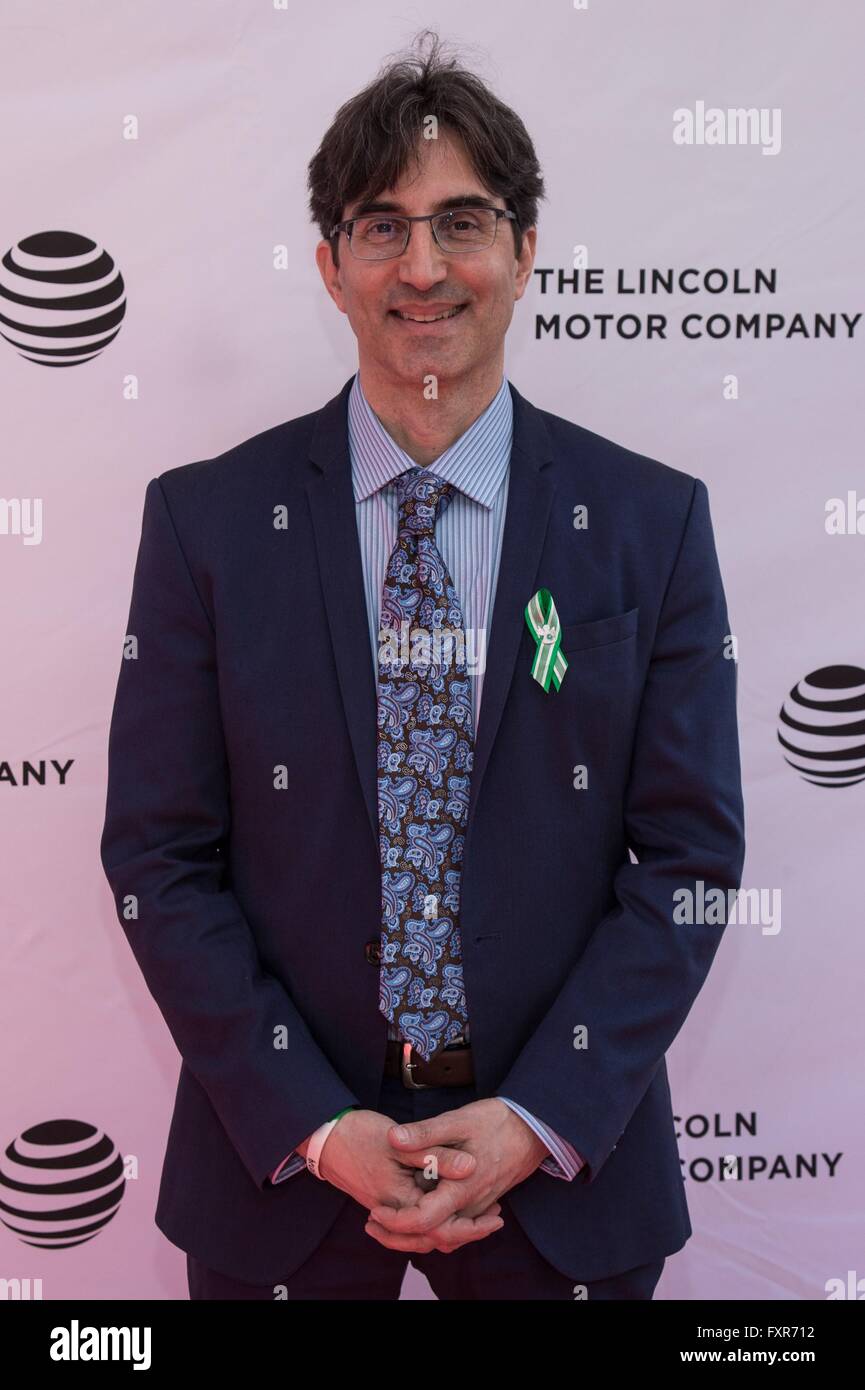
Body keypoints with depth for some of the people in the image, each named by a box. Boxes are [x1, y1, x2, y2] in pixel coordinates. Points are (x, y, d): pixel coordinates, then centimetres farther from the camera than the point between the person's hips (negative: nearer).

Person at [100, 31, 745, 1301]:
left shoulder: (653, 523, -4)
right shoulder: (204, 521, -4)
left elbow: (690, 851, -4)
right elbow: (158, 856, -5)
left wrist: (539, 1122, -12)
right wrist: (314, 1126, -12)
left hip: (563, 1154, 1)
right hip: (276, 1159, 0)